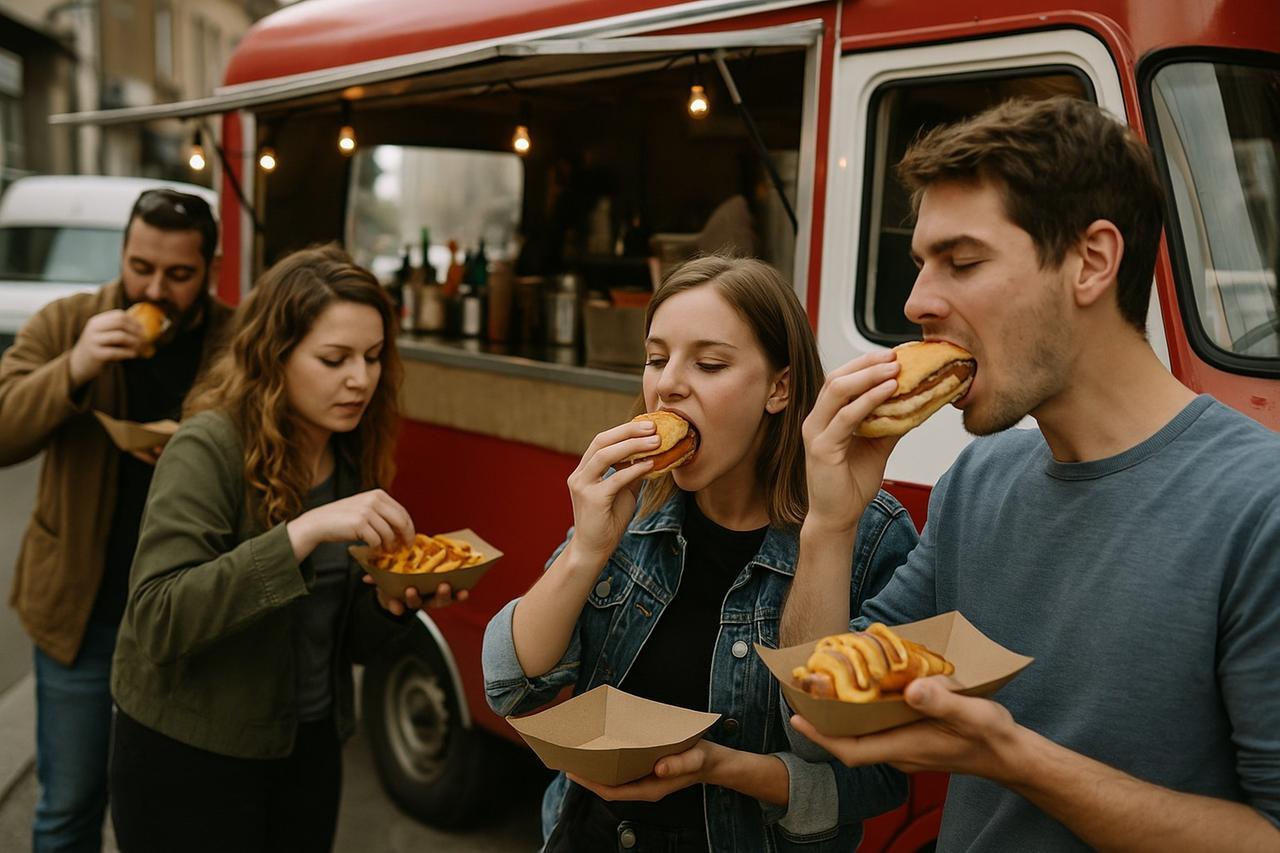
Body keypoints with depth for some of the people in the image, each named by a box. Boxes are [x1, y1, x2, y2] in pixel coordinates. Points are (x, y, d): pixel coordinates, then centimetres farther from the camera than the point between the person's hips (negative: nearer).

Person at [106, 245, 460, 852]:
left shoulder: (353, 459, 0)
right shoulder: (210, 448, -18)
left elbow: (346, 641, 6)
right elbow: (157, 621, -29)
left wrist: (393, 602, -15)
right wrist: (306, 531, -35)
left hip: (310, 749, 6)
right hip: (190, 756, -5)